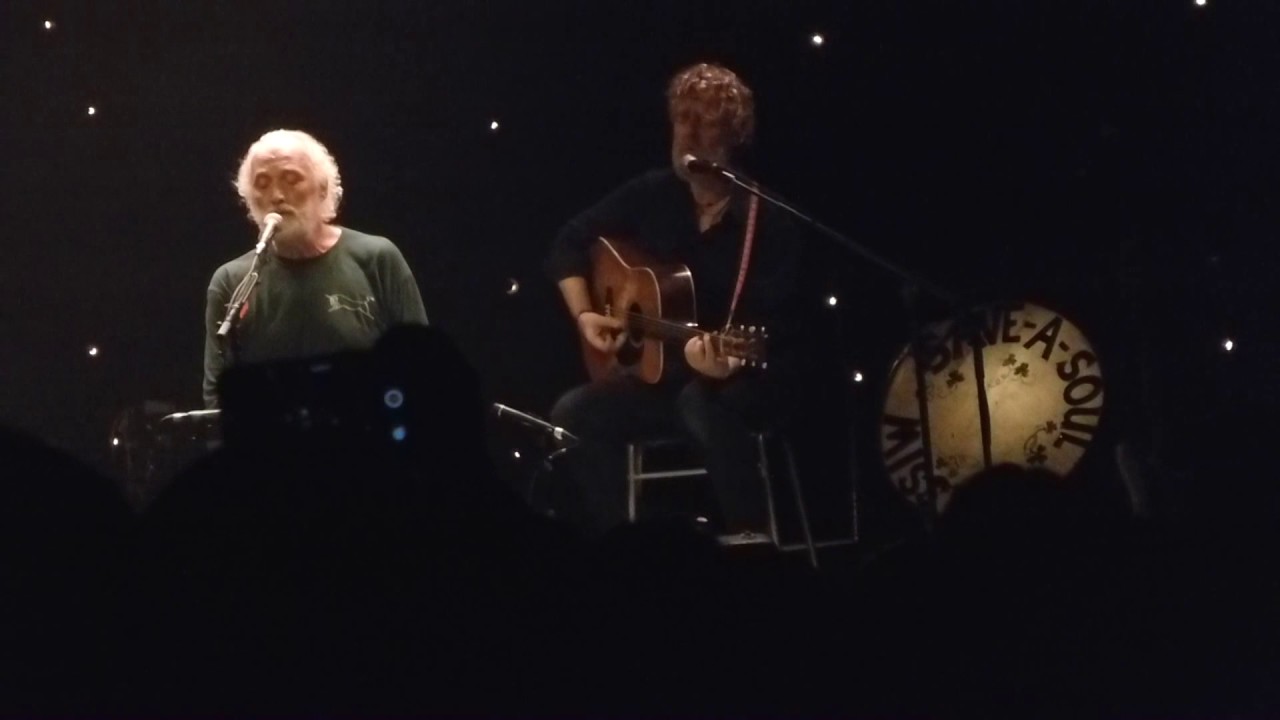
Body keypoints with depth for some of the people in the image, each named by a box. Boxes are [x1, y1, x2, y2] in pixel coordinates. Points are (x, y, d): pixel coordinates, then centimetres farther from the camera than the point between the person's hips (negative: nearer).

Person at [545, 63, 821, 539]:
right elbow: (570, 243, 14)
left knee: (703, 404, -40)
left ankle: (750, 541, -25)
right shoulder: (653, 195, 2)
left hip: (753, 379, -5)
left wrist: (728, 361, -39)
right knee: (573, 414, -19)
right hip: (668, 372, 5)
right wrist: (584, 315, 0)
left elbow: (776, 326, -20)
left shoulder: (770, 220, -13)